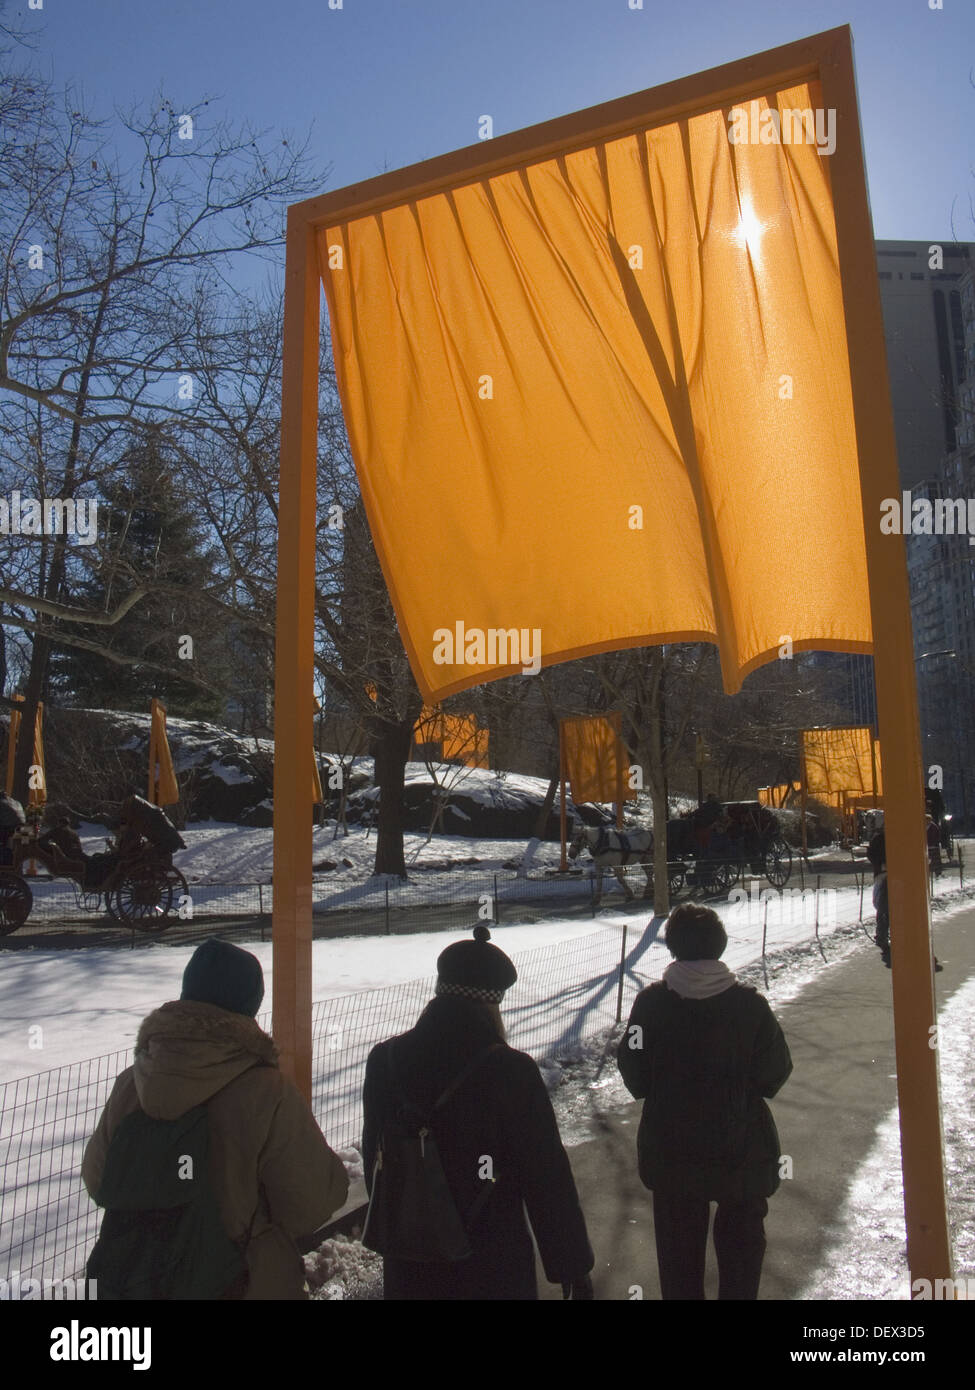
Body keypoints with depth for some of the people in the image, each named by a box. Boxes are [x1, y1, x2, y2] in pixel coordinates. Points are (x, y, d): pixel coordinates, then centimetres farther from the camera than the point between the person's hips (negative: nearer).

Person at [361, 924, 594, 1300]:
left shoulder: (385, 1061, -8)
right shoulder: (512, 1072, -21)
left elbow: (374, 1157, 5)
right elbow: (549, 1178, -15)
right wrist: (573, 1264, -3)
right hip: (493, 1268, -3)